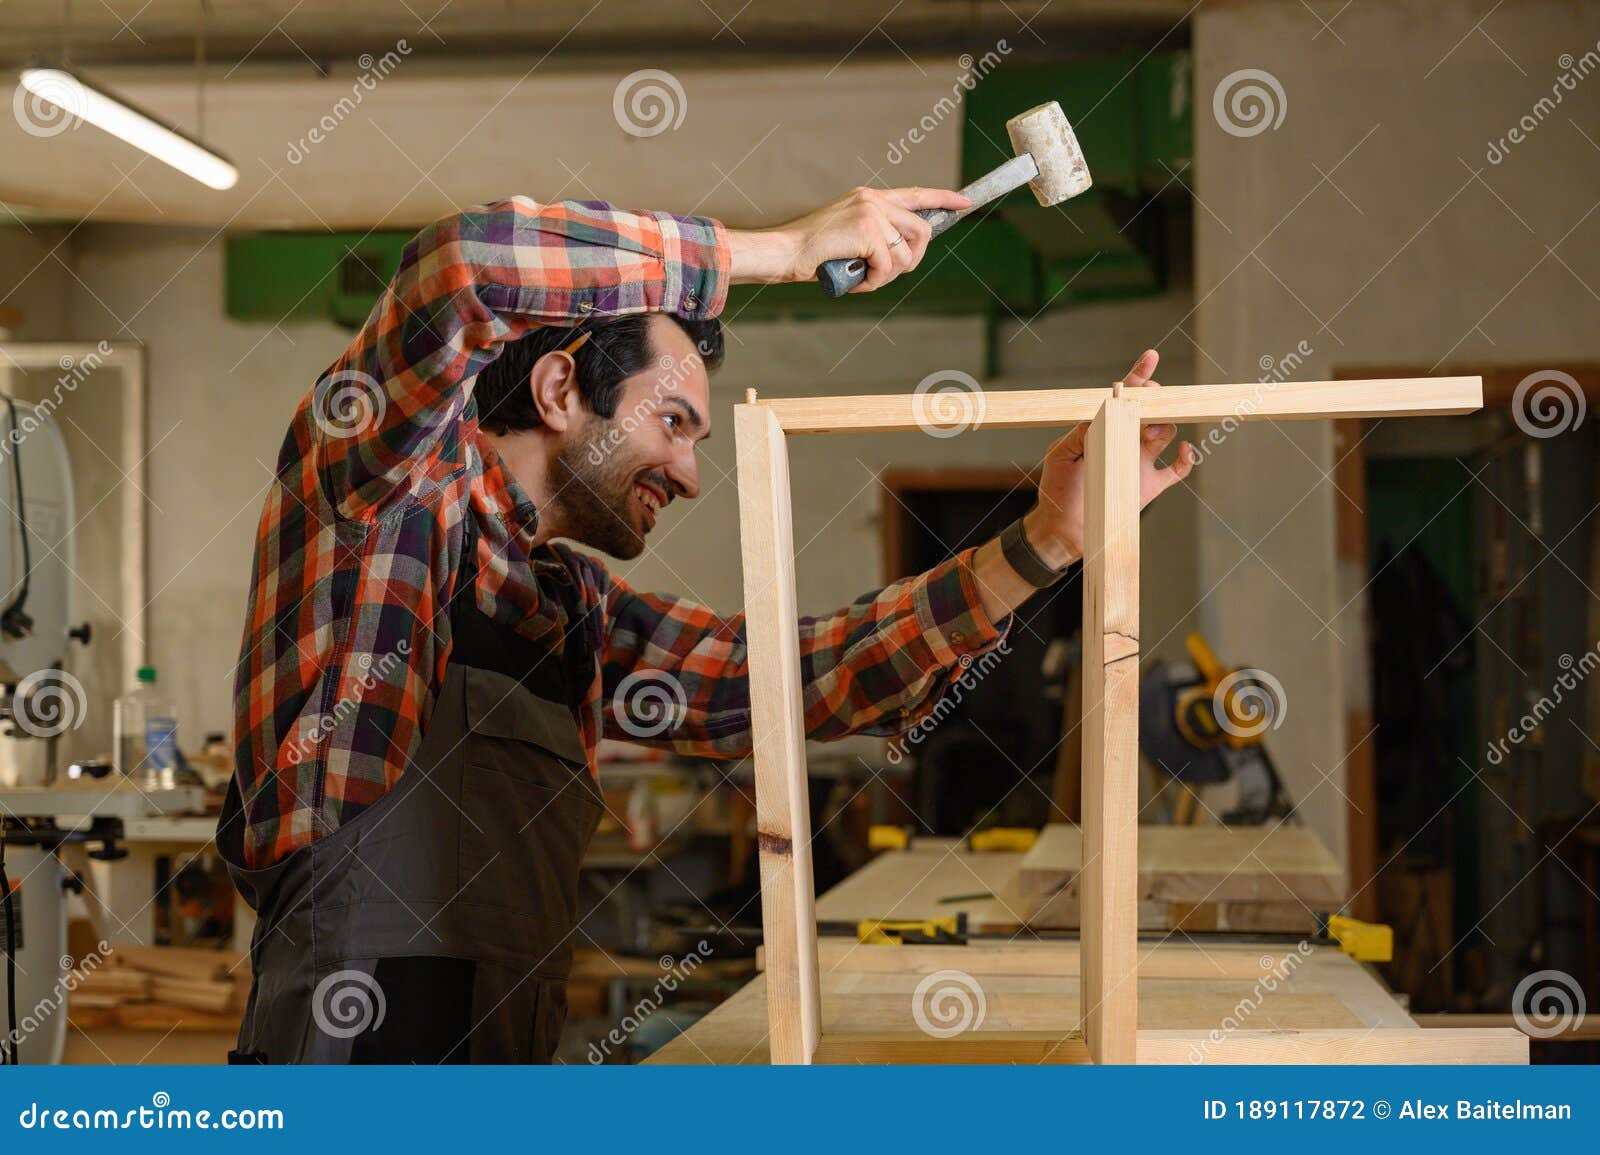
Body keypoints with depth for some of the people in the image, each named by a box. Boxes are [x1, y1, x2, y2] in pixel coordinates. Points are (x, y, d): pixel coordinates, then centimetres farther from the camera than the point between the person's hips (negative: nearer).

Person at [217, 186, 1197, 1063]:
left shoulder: (580, 612, 17)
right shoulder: (389, 491, -4)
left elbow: (801, 676, 13)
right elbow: (463, 263, -19)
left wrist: (1048, 541, 4)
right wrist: (783, 249, -11)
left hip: (508, 1059, 7)